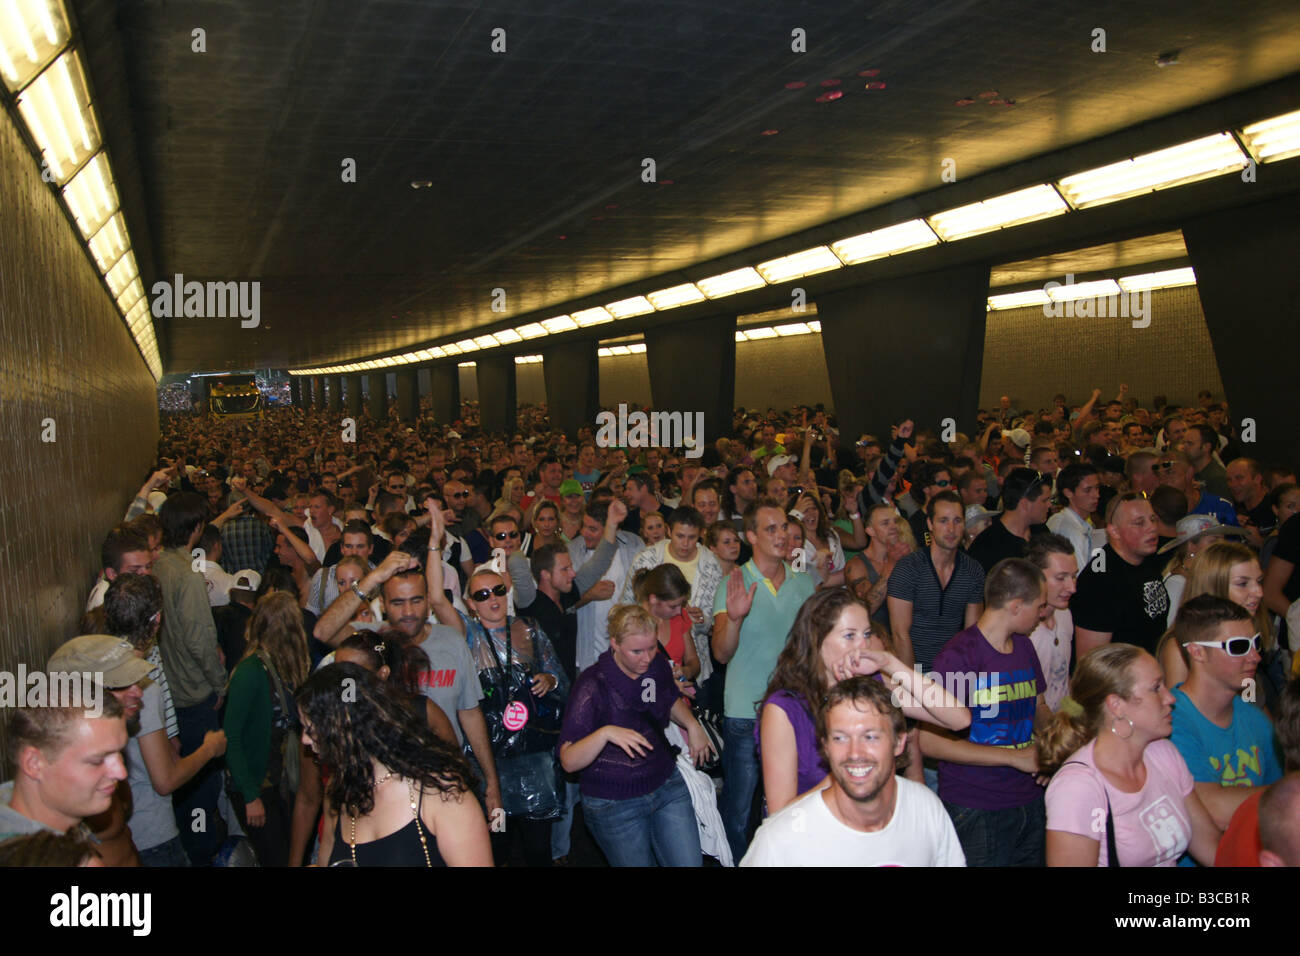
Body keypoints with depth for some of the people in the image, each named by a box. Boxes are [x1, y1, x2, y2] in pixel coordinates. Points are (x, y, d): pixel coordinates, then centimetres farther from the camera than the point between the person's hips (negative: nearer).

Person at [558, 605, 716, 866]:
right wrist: (605, 733, -41)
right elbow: (569, 761, -26)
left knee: (689, 862, 4)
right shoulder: (592, 685, -20)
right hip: (614, 805, -5)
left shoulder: (658, 665, -2)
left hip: (666, 785, 5)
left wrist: (692, 725, 4)